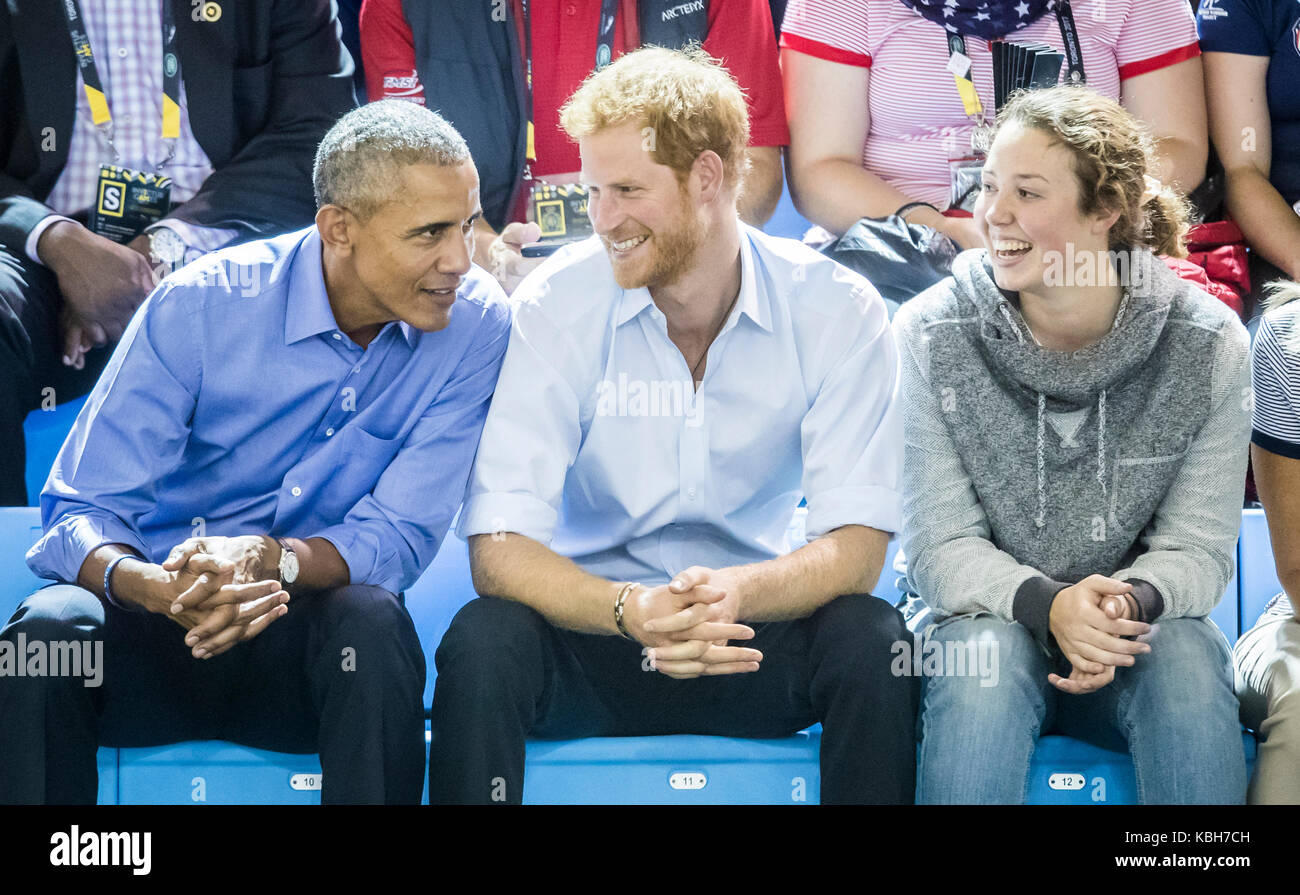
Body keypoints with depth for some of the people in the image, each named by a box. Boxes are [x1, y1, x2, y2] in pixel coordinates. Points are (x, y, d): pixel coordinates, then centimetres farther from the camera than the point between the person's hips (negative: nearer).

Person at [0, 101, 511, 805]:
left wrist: (271, 557, -31)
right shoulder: (199, 305, -10)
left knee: (373, 621, -34)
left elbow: (399, 536, -9)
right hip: (163, 631, 0)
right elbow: (80, 513, -12)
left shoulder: (475, 324, -7)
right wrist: (154, 587, -37)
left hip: (307, 643, 1)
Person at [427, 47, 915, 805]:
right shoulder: (555, 307, -10)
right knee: (484, 641, -32)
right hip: (594, 628, -1)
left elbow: (856, 544, -13)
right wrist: (631, 611, -36)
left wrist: (738, 592, -35)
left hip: (748, 642, 1)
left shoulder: (835, 310, -8)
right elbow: (499, 550, -16)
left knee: (874, 640, -29)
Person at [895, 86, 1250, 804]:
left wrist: (1130, 603, -27)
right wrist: (1047, 604, -28)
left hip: (1137, 632, 1)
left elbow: (1198, 548, -3)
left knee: (1189, 661, -32)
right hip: (987, 617, -1)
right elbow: (940, 545, -8)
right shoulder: (932, 334, -7)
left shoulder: (1207, 345, -6)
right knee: (986, 660, -35)